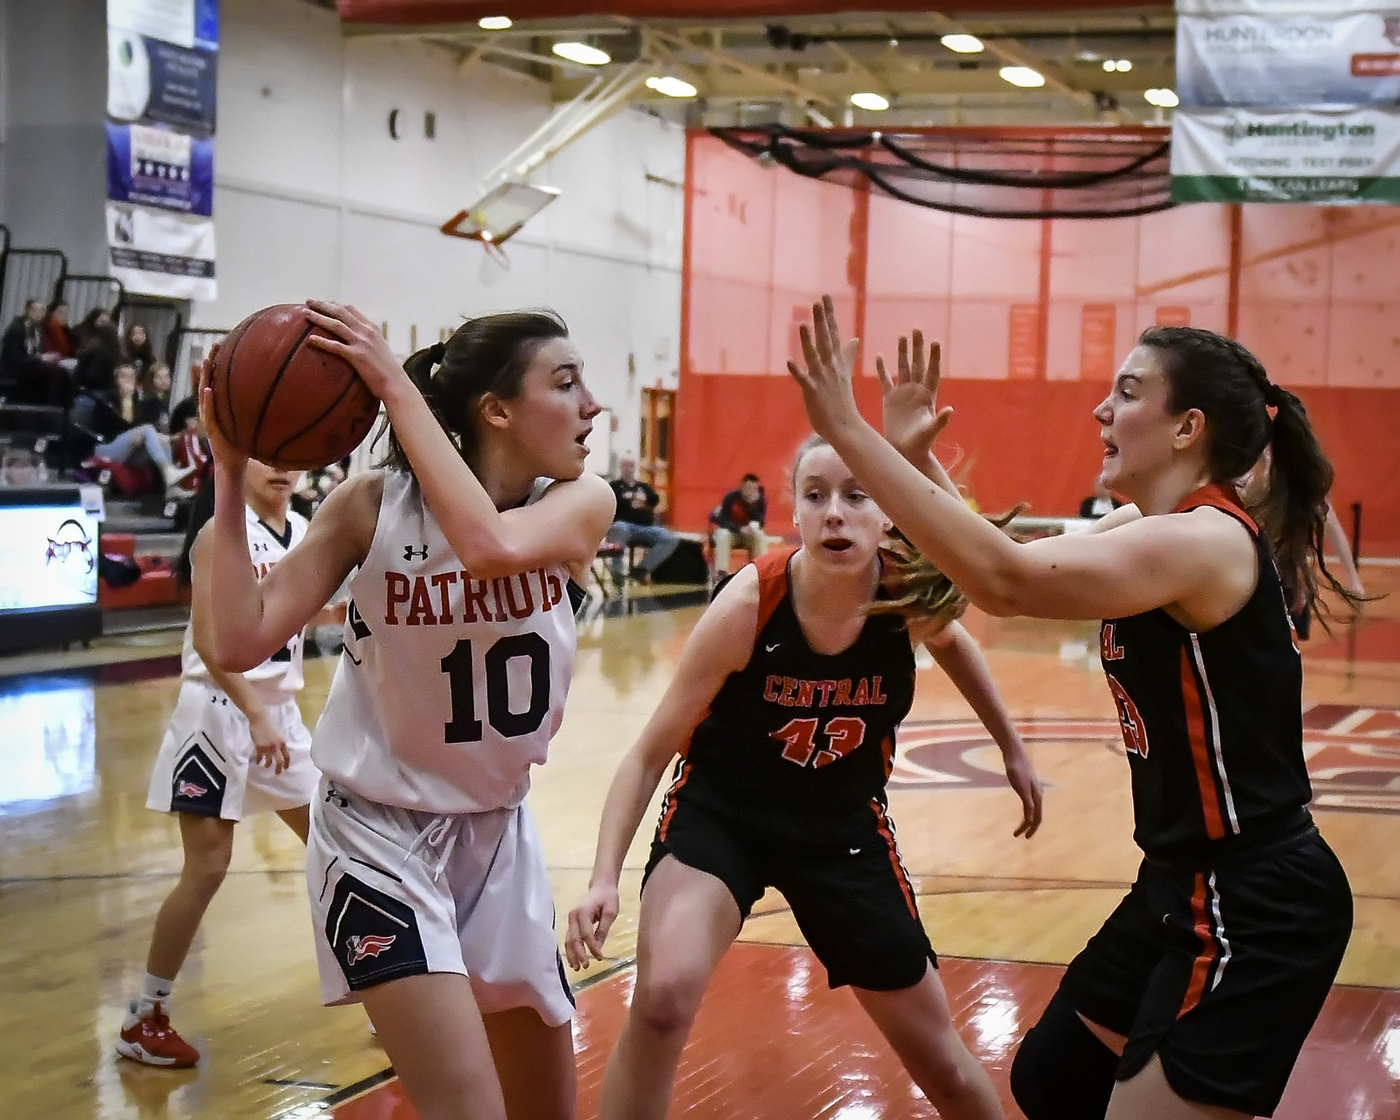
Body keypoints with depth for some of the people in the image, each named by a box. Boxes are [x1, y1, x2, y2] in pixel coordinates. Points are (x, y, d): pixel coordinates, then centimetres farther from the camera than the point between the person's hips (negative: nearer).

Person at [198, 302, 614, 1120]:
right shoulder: (374, 504, -14)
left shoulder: (582, 502, -9)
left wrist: (399, 389, -30)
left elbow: (493, 546, -33)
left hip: (499, 831, 5)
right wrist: (231, 476, -24)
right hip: (381, 837, -4)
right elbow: (243, 641, -21)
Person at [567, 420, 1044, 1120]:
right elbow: (651, 754, -17)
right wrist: (605, 878, -28)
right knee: (662, 997, -31)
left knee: (941, 1064, 10)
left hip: (843, 826, 3)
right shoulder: (749, 603, -26)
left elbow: (952, 643, 9)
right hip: (720, 812, -3)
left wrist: (1011, 748, 15)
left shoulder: (912, 597, -19)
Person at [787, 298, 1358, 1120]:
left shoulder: (1204, 542, -22)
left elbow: (1007, 579, -34)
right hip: (1187, 883, 10)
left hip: (1256, 907, -10)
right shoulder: (1150, 529, 8)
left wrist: (848, 430, -34)